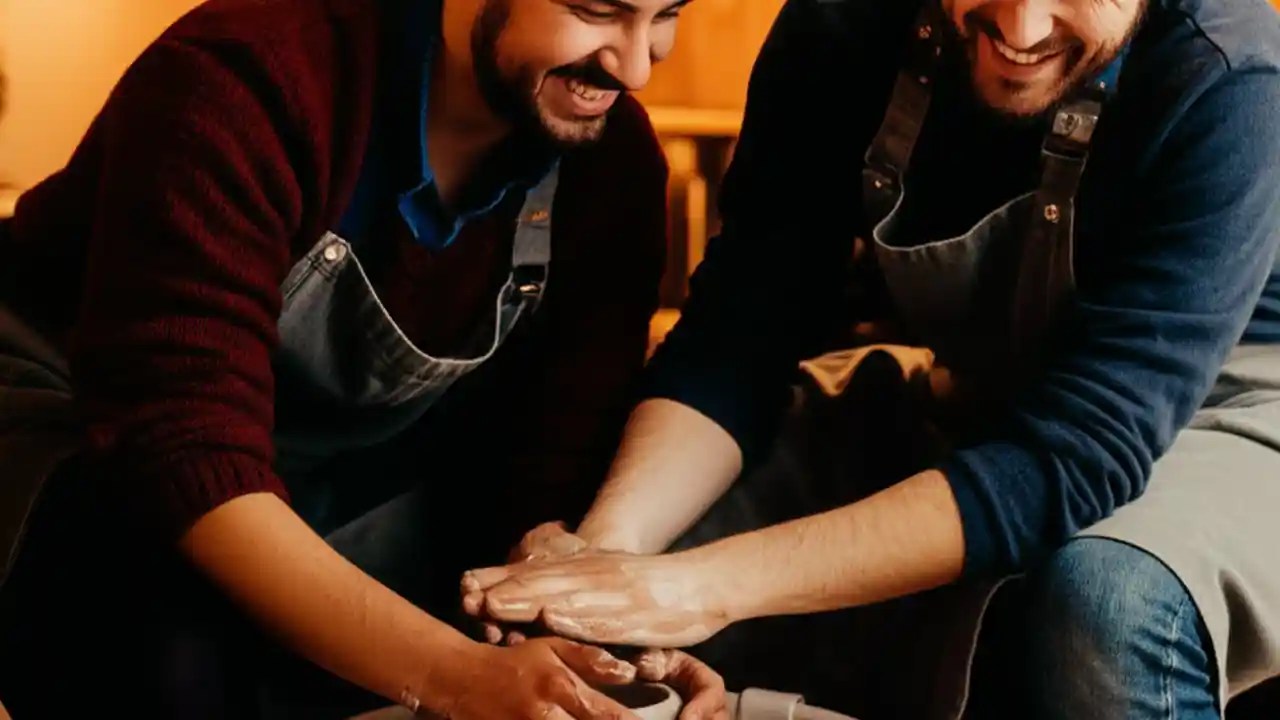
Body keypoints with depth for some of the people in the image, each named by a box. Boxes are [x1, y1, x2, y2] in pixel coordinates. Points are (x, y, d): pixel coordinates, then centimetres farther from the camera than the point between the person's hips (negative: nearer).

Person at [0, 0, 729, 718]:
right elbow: (184, 454, -40)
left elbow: (552, 467, -15)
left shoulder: (615, 159, -15)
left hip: (346, 481, 5)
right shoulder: (241, 82, -33)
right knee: (178, 649, -36)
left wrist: (605, 639, -36)